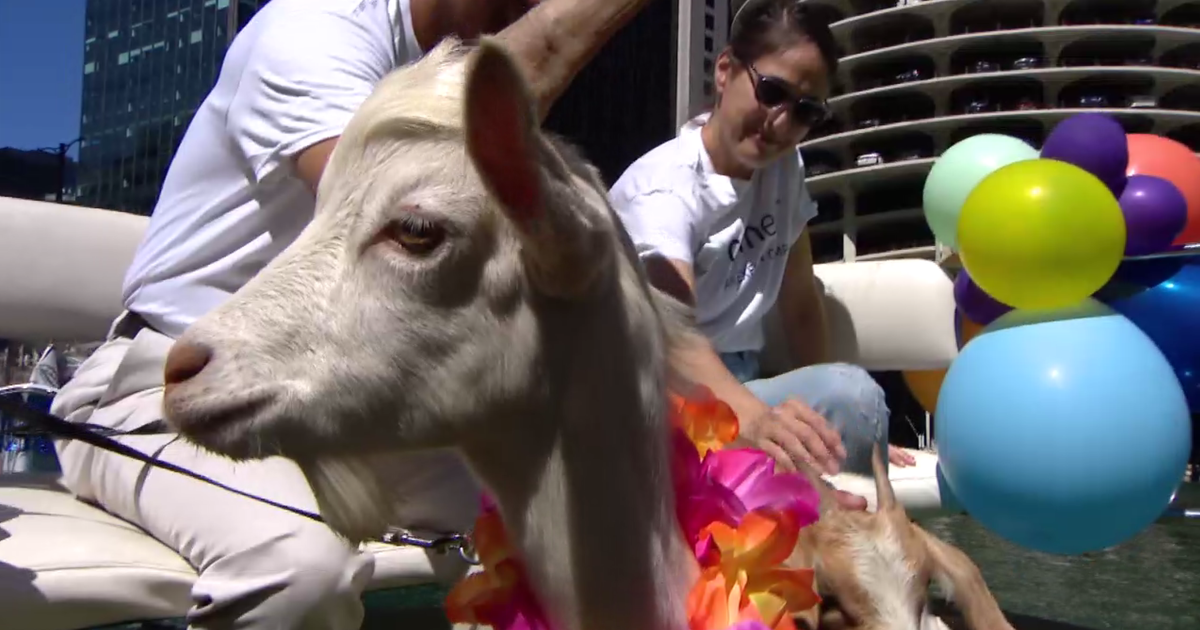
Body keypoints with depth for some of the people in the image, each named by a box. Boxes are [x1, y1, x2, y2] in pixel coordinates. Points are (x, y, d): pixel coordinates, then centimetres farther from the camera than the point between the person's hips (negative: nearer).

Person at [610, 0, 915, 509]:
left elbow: (800, 299, 7)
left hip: (735, 389, 7)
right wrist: (754, 418, -55)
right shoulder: (664, 189, -18)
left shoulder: (784, 168, 4)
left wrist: (840, 423, 0)